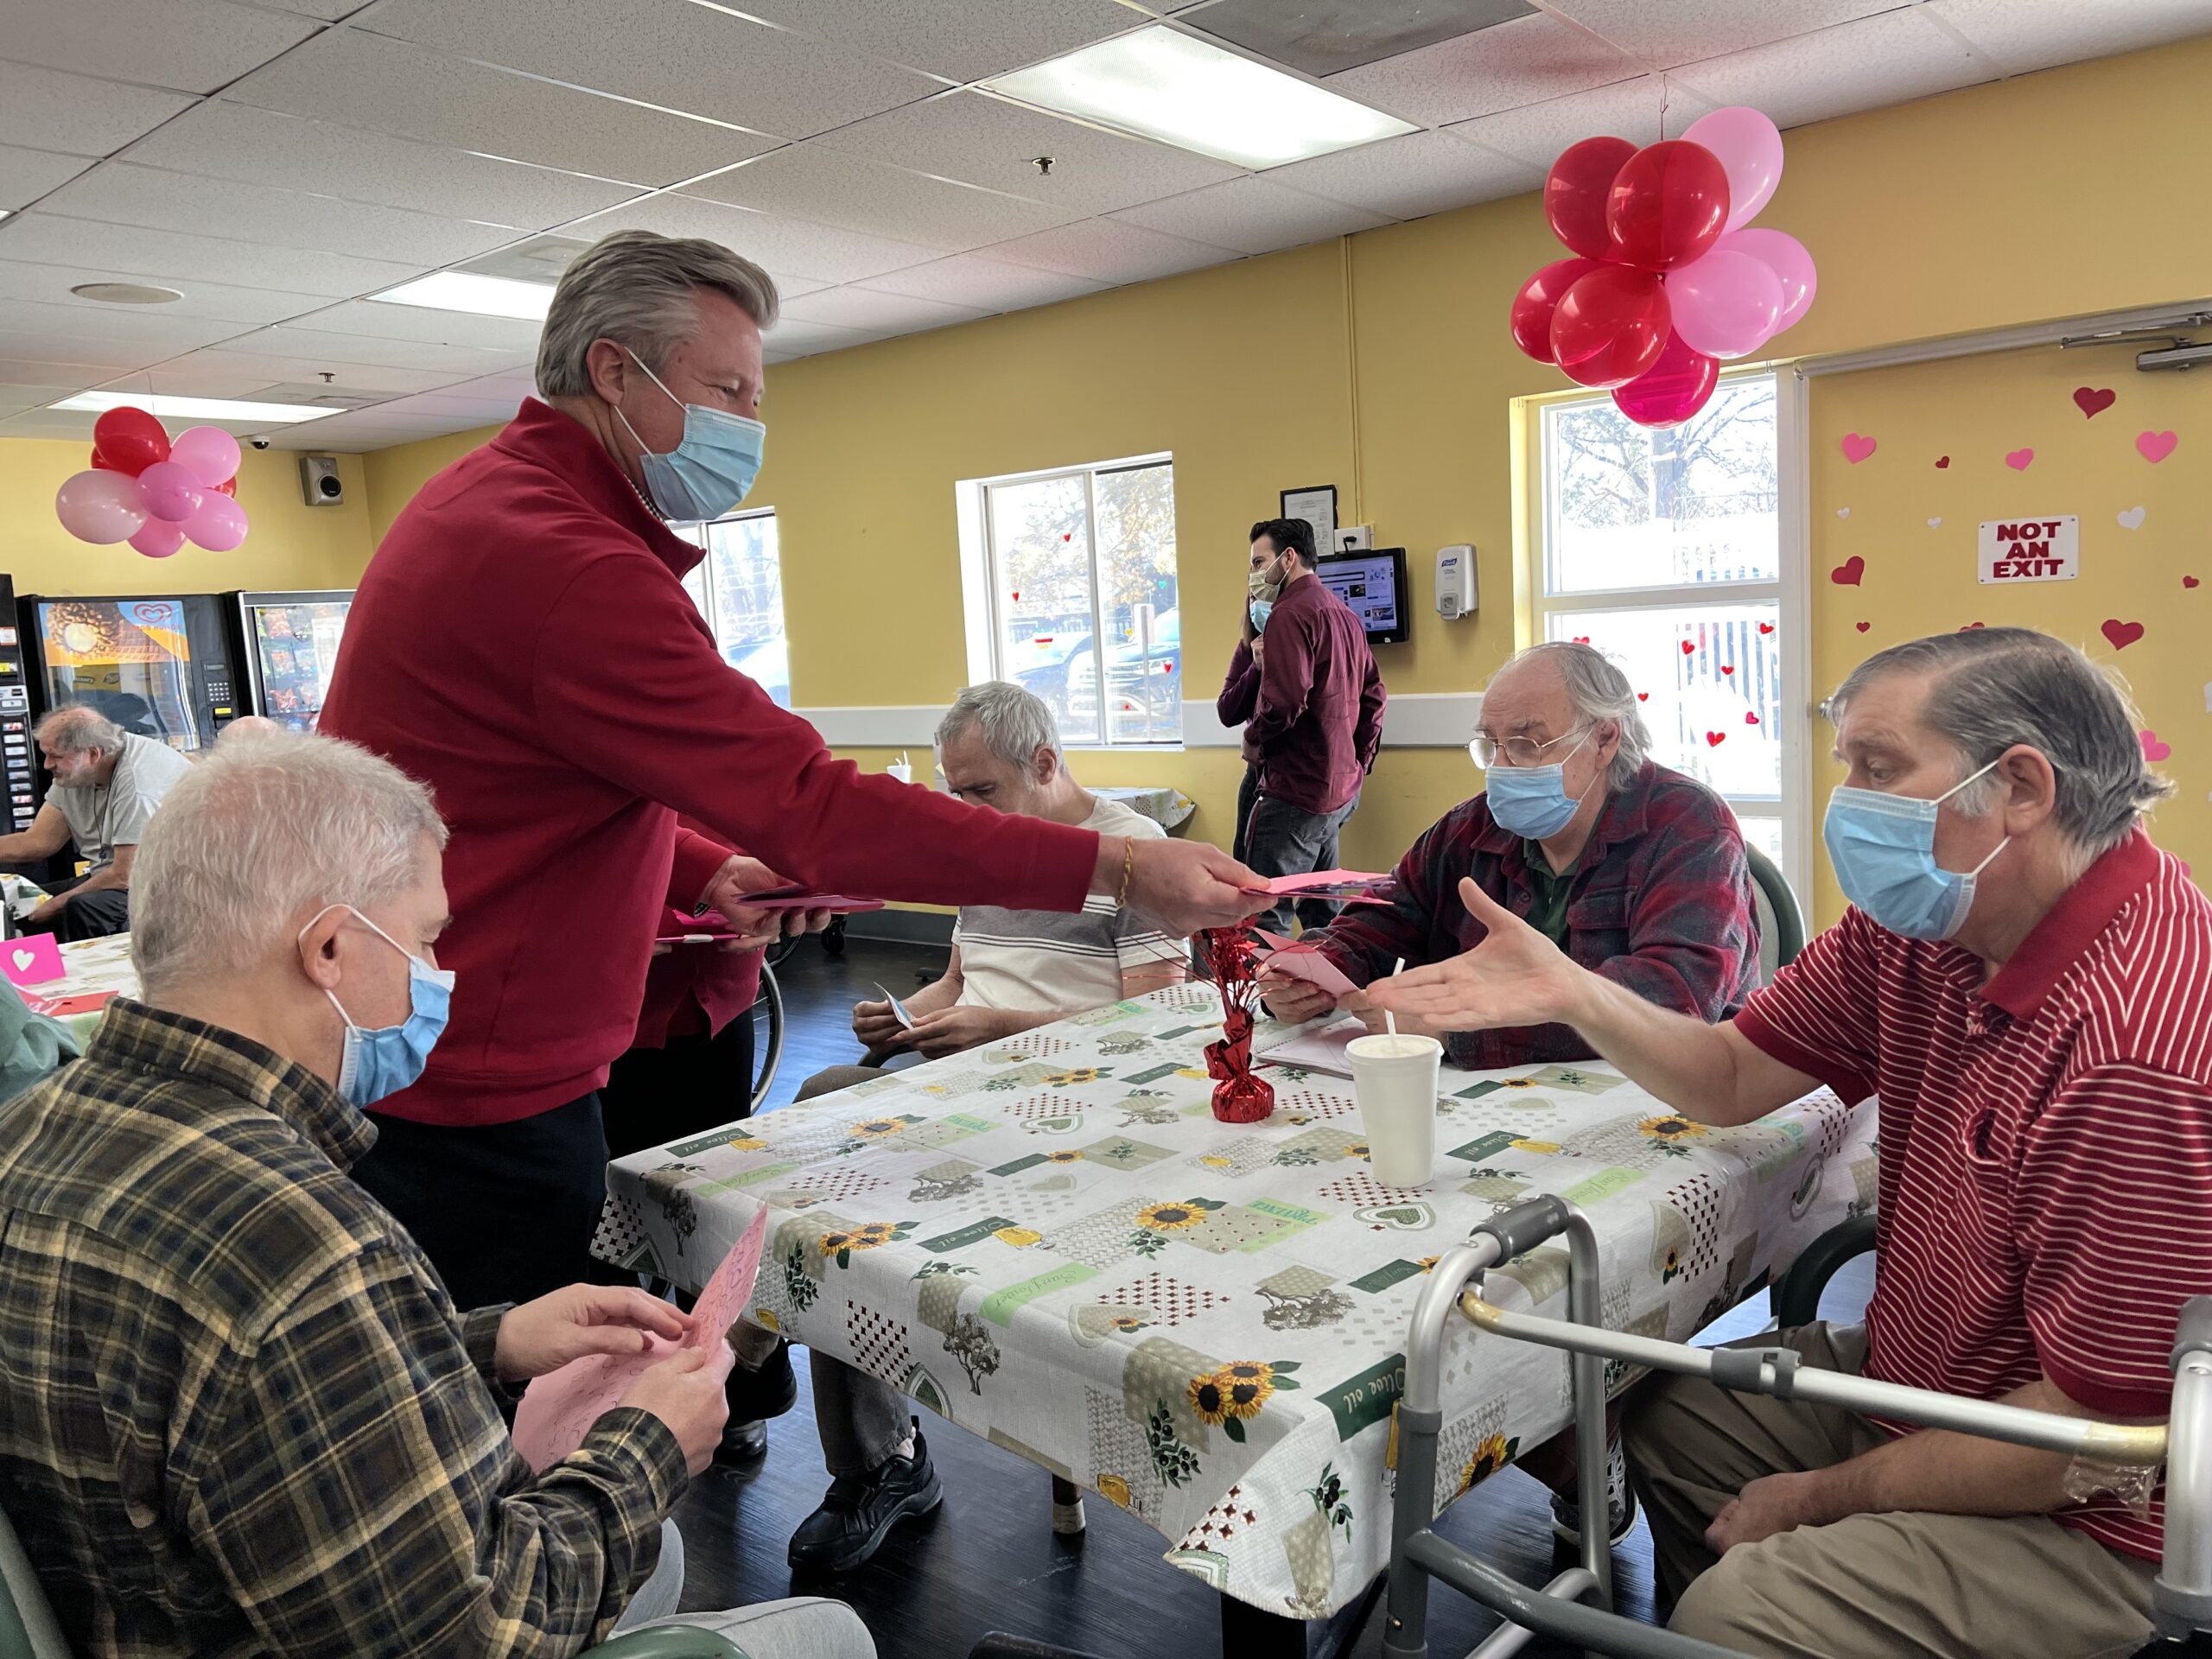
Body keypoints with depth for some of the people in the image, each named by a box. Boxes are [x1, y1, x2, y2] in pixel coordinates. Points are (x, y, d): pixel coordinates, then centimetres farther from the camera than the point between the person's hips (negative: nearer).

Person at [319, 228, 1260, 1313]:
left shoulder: (482, 500, 11)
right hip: (478, 1105, -10)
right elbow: (814, 808, -30)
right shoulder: (570, 569, -25)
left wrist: (695, 875, 3)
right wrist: (1115, 868, -28)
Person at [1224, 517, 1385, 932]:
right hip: (1342, 788, 10)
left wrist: (1255, 739, -7)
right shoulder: (1344, 613, 16)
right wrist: (1361, 760, 18)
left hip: (1297, 789, -10)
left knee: (1264, 916, -8)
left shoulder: (1290, 614, -13)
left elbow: (1284, 699, -24)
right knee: (1322, 912, 17)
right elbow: (1373, 693, 17)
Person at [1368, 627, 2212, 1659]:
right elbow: (1731, 1080, 5)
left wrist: (1824, 1496, -13)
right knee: (1658, 1419, 11)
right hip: (1911, 1383, 8)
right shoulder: (1917, 926, -5)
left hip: (2086, 1519, -8)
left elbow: (2095, 1436, -26)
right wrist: (1569, 993, -13)